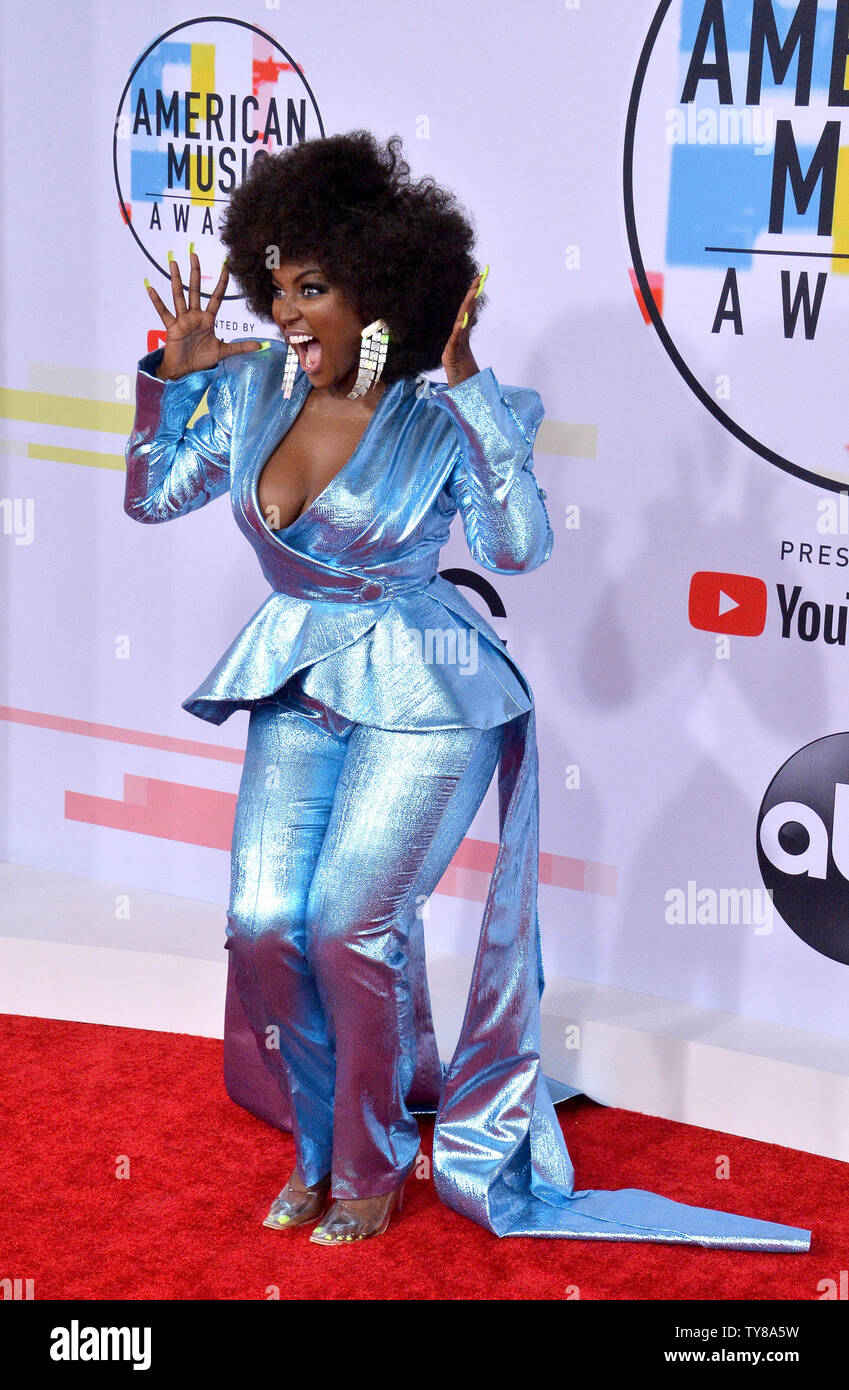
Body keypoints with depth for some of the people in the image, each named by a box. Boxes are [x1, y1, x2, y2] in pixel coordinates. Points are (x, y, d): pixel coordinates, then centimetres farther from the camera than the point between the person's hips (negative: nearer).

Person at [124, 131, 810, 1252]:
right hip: (299, 684, 5)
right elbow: (151, 498, 11)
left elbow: (522, 546, -30)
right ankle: (319, 1145, 18)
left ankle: (375, 1160, 11)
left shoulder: (439, 416, -14)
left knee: (348, 921, -13)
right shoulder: (255, 387, 0)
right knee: (262, 920, -7)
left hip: (419, 696, -5)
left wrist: (466, 382, -30)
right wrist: (174, 374, -1)